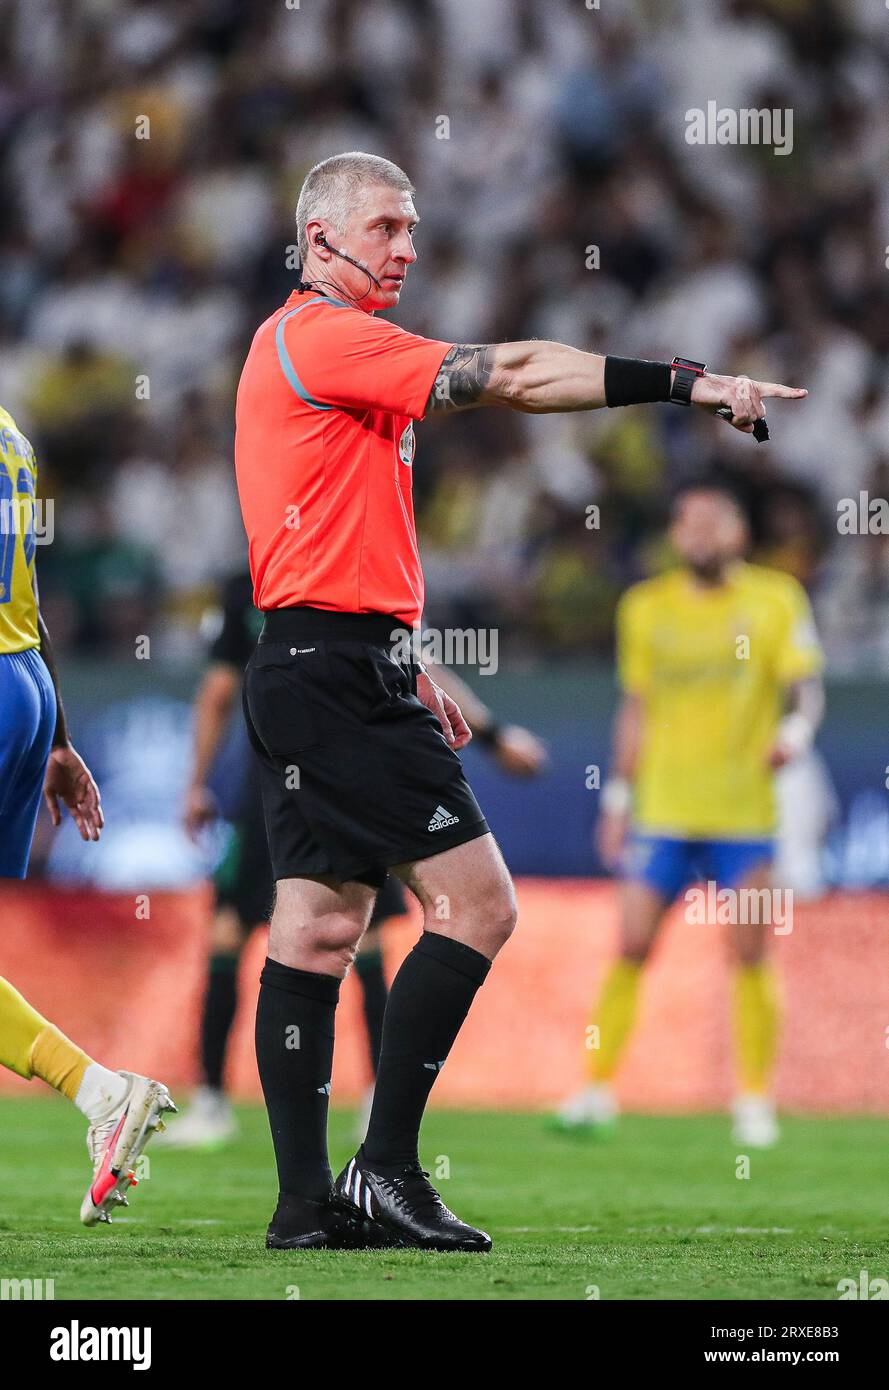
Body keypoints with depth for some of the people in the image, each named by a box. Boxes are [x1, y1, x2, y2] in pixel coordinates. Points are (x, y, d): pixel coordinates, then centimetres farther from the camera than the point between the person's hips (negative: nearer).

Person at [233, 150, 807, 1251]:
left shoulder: (295, 346, 21)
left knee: (318, 930, 7)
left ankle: (307, 1200, 6)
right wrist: (687, 382, -19)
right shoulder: (325, 339, -12)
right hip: (341, 675, -11)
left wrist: (407, 672, 24)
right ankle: (386, 1169, -9)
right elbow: (513, 377, -19)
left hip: (304, 673, 11)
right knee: (476, 904, -10)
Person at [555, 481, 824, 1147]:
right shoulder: (647, 609, 9)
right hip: (662, 809, 2)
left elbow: (805, 685, -3)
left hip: (744, 810, -2)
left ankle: (755, 1099, 8)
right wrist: (618, 797, 13)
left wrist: (796, 729, -25)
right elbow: (637, 708, 15)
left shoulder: (775, 600, 1)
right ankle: (599, 1087, 5)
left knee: (750, 953, -2)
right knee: (632, 945, -3)